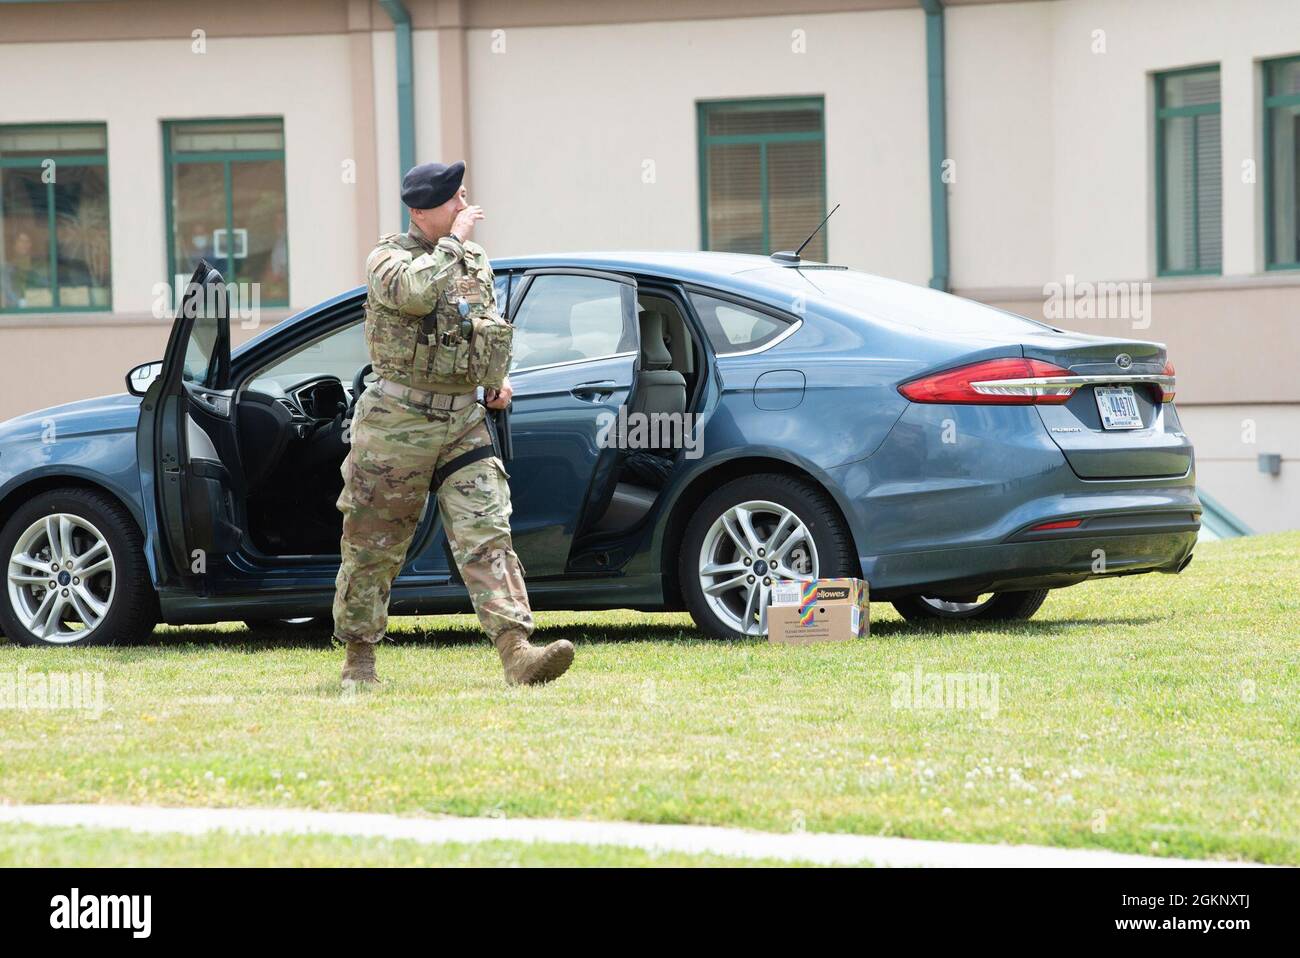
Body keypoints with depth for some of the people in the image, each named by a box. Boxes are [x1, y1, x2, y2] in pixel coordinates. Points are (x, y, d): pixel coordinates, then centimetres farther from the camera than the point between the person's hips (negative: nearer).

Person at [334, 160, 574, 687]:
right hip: (399, 421, -5)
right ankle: (358, 659, 20)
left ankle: (517, 653, -20)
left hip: (464, 419, 5)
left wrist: (499, 379, 14)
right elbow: (415, 293, -30)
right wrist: (454, 240, -19)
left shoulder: (477, 262, 13)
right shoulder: (389, 257, -7)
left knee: (487, 535, -10)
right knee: (373, 545, 5)